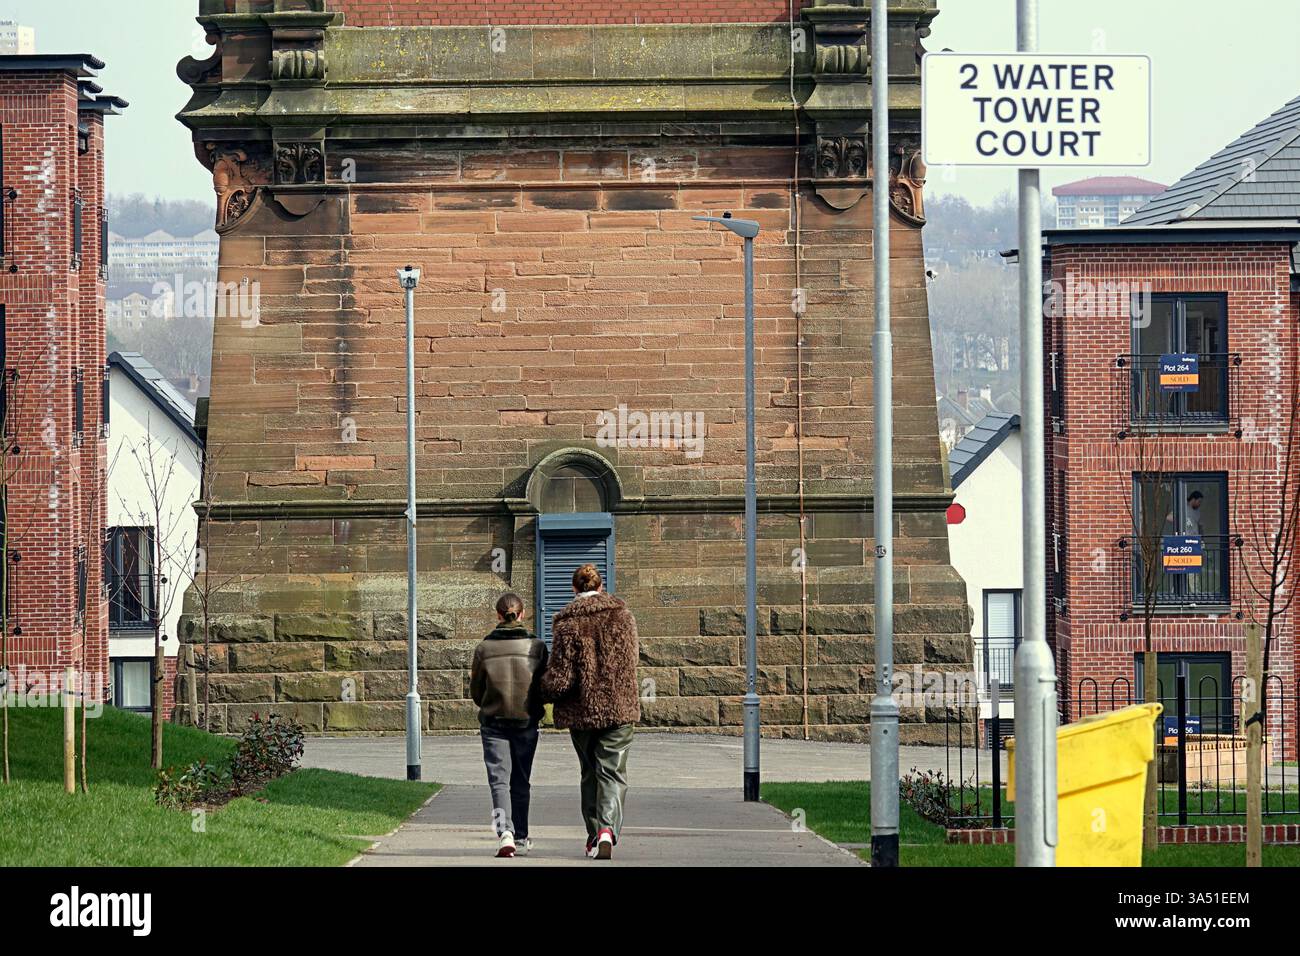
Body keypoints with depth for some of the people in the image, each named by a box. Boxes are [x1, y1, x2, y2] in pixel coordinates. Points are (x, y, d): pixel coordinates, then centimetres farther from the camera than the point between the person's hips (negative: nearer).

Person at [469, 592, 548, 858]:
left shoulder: (484, 647, -6)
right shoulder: (536, 646, -5)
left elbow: (475, 690, 2)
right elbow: (545, 686, 1)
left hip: (493, 723, -1)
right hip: (527, 721, 1)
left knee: (499, 779, -2)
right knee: (521, 782, 15)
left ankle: (505, 833, -22)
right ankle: (520, 837, 24)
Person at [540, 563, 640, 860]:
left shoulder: (567, 624, -9)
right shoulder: (623, 616, 1)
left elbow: (560, 677, -11)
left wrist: (545, 692, 10)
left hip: (581, 711, -1)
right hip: (619, 708, 1)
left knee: (589, 772, 15)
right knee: (612, 772, 1)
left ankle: (594, 834, 18)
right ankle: (608, 828, -21)